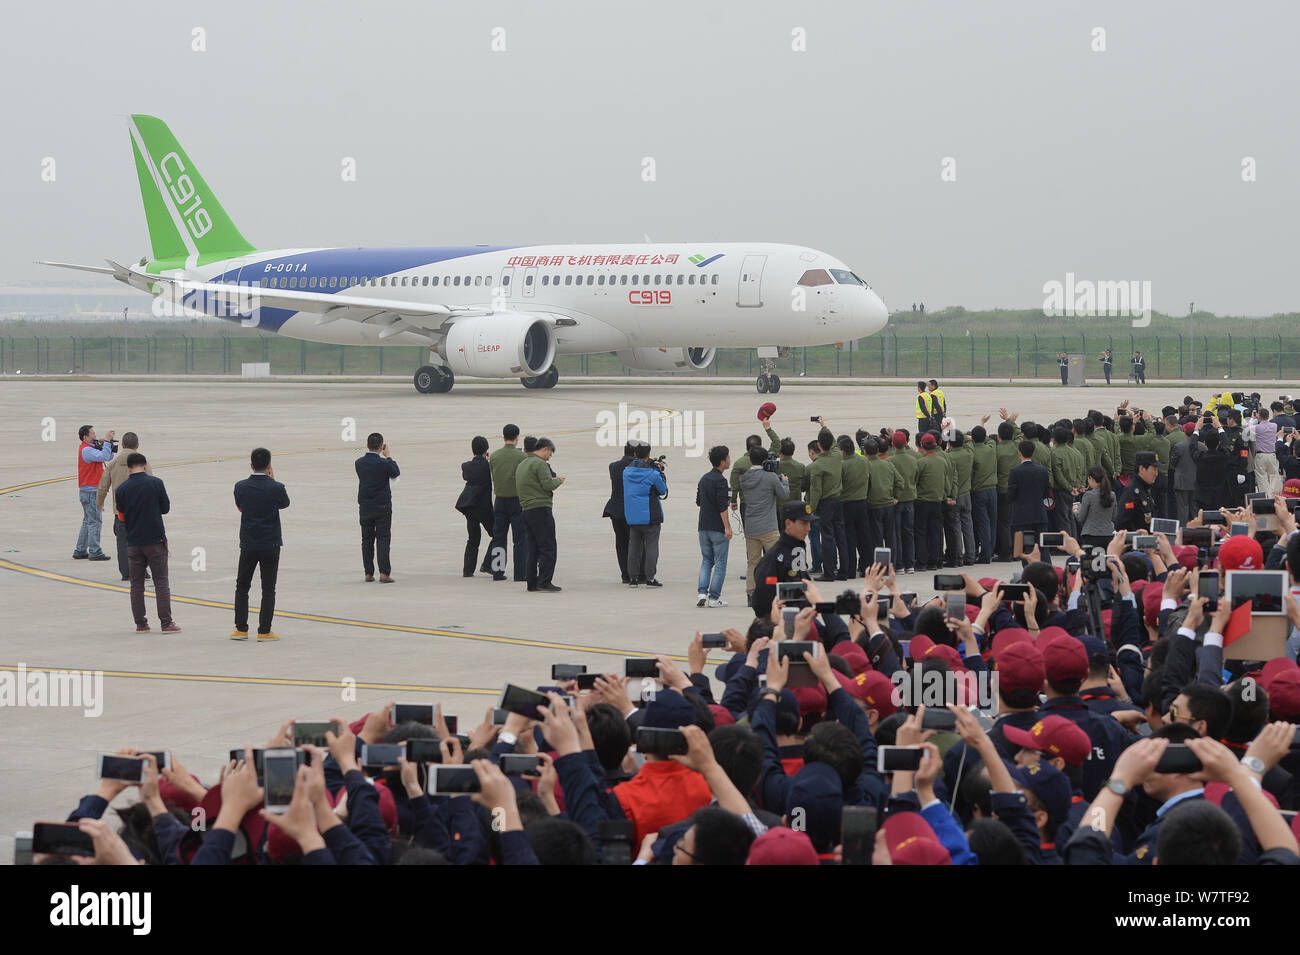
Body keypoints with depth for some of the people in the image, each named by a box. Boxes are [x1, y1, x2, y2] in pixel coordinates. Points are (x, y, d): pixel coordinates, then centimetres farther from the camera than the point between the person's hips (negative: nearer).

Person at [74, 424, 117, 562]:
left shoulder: (92, 448, 16)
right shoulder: (86, 450, -16)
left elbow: (109, 457, 16)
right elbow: (105, 457, -28)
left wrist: (108, 444, 1)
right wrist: (107, 441, -20)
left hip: (92, 490, 10)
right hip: (90, 491, -10)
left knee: (88, 521, 14)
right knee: (95, 521, -8)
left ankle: (80, 551, 17)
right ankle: (95, 552, -8)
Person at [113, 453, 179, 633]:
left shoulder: (122, 489, -4)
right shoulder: (156, 483, -8)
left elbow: (121, 517, 2)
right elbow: (166, 508, 1)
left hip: (133, 542, 2)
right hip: (155, 540, -2)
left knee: (136, 583, 10)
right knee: (161, 581, 4)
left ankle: (140, 623, 9)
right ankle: (166, 622, 1)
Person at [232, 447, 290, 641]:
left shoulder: (241, 486, -5)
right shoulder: (276, 488, -12)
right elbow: (285, 503, 8)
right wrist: (272, 480, 13)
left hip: (248, 545, 2)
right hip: (270, 545, -2)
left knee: (242, 586, 14)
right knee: (268, 589, 3)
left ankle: (241, 629, 13)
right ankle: (264, 631, 1)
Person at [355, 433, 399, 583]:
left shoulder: (359, 463, -3)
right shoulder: (384, 463, -15)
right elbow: (395, 473, 2)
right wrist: (388, 456, 10)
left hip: (364, 507, 4)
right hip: (382, 507, -4)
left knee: (367, 540, 10)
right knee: (383, 539, 0)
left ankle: (368, 573, 11)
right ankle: (384, 573, -6)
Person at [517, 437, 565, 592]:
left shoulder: (522, 464, 19)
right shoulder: (540, 463, -10)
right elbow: (548, 485, -18)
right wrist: (558, 480, 4)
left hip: (526, 510, 9)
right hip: (541, 508, -9)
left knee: (533, 548, 12)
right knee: (548, 548, -7)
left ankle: (532, 583, 12)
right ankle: (544, 582, -12)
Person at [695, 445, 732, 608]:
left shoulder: (704, 478, 11)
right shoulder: (720, 480, -14)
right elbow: (722, 507, -20)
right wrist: (727, 527, -19)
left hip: (703, 526, 7)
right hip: (718, 527, -7)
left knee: (706, 561, 14)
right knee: (720, 563, 1)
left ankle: (702, 593, 1)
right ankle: (714, 597, 0)